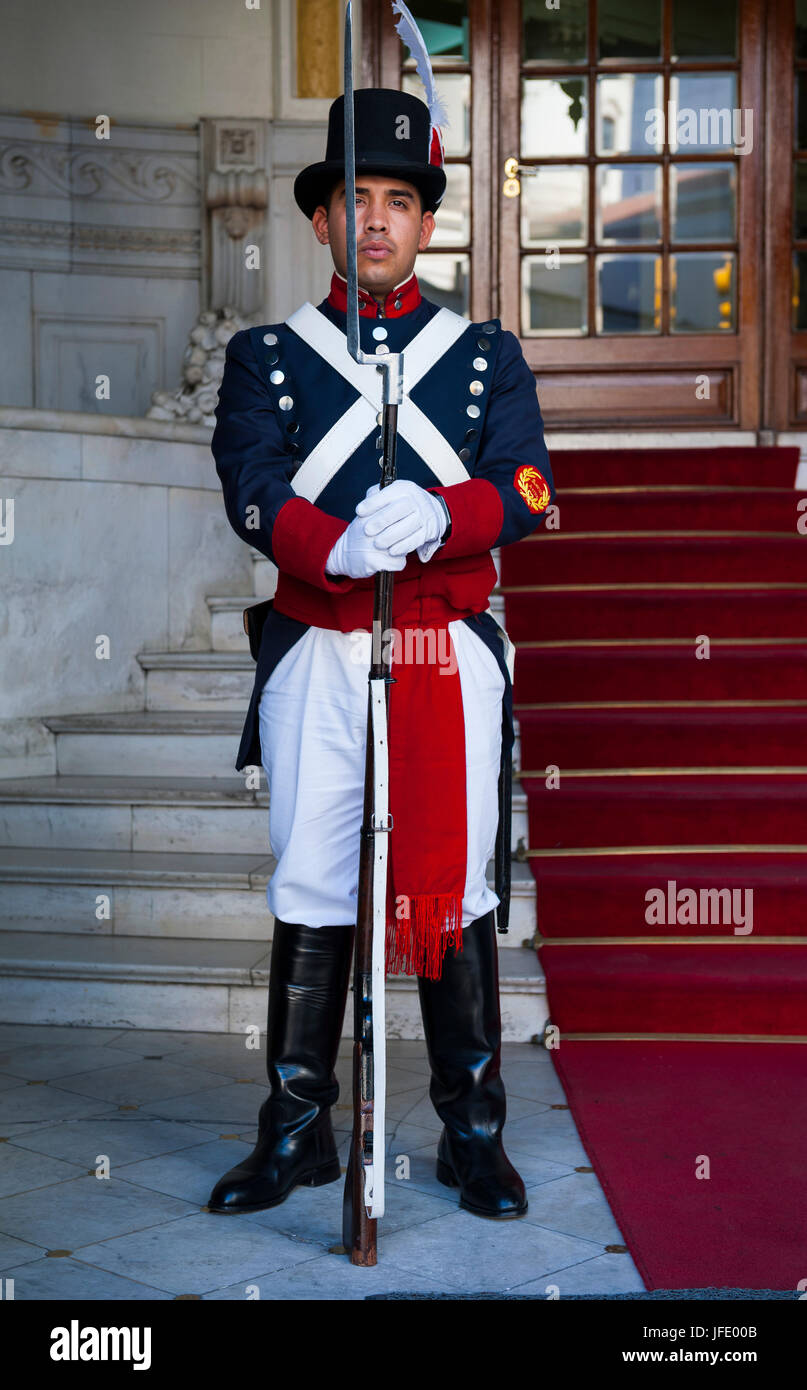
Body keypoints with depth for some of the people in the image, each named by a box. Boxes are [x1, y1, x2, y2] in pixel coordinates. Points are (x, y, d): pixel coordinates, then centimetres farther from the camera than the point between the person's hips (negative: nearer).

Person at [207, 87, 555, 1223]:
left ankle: (474, 1137, 15)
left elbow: (525, 490, -4)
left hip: (451, 656, 0)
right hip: (318, 653, 0)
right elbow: (251, 491, -6)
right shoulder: (266, 356, 10)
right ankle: (295, 1133, 16)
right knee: (311, 894, 3)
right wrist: (340, 549, -27)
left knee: (455, 892, 2)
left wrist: (436, 518, -27)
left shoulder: (489, 354, 11)